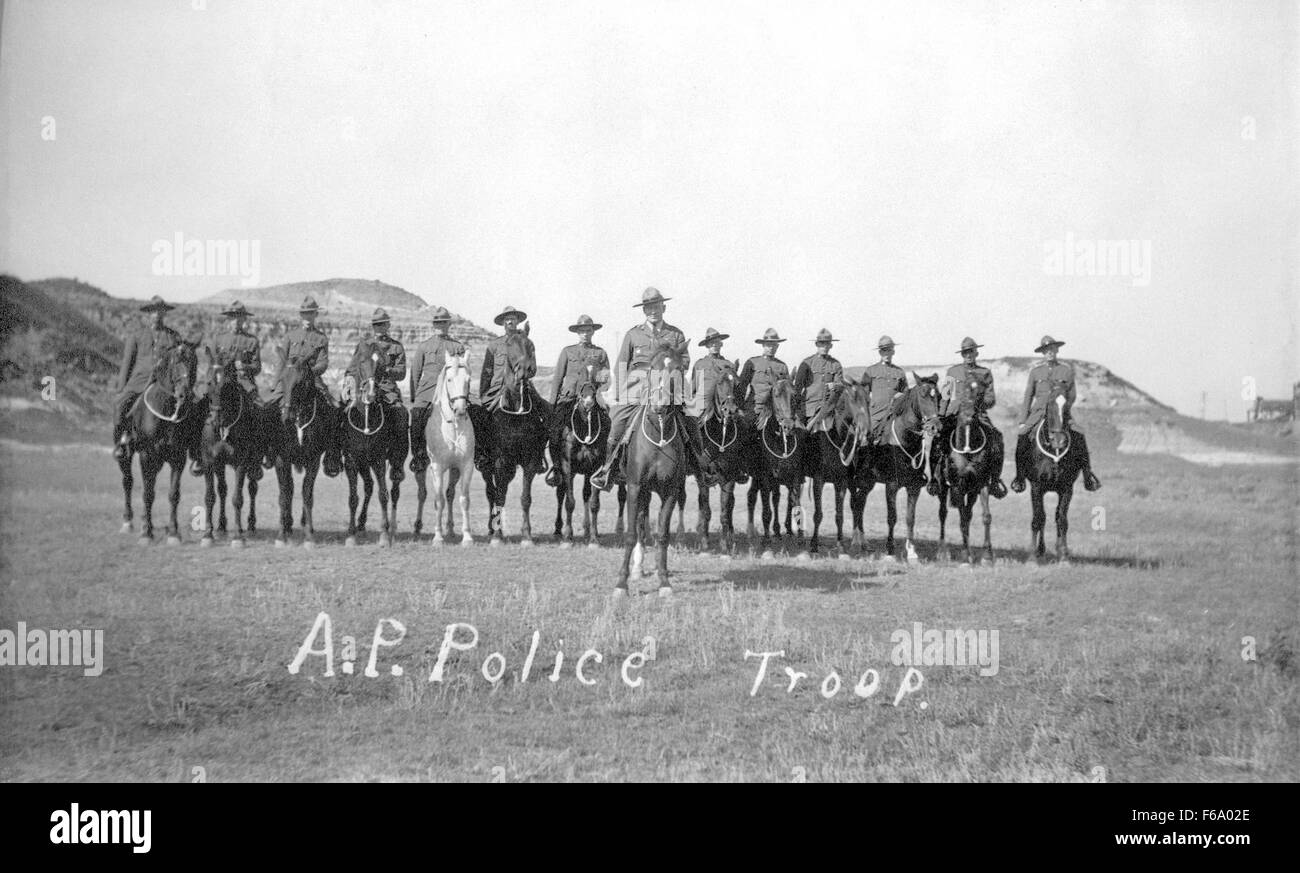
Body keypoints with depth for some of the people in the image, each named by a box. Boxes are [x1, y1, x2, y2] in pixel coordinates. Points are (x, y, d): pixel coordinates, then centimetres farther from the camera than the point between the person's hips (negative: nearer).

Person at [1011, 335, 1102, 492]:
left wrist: (1064, 409, -10)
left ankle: (1088, 475, -11)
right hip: (1038, 412, 1)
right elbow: (1028, 397, 10)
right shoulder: (1035, 372, 7)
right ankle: (1019, 476, -11)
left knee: (1079, 437, -22)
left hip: (1061, 413, -1)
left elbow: (1071, 395, 8)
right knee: (1022, 436, -22)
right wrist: (1022, 421, 5)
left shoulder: (1067, 370, 5)